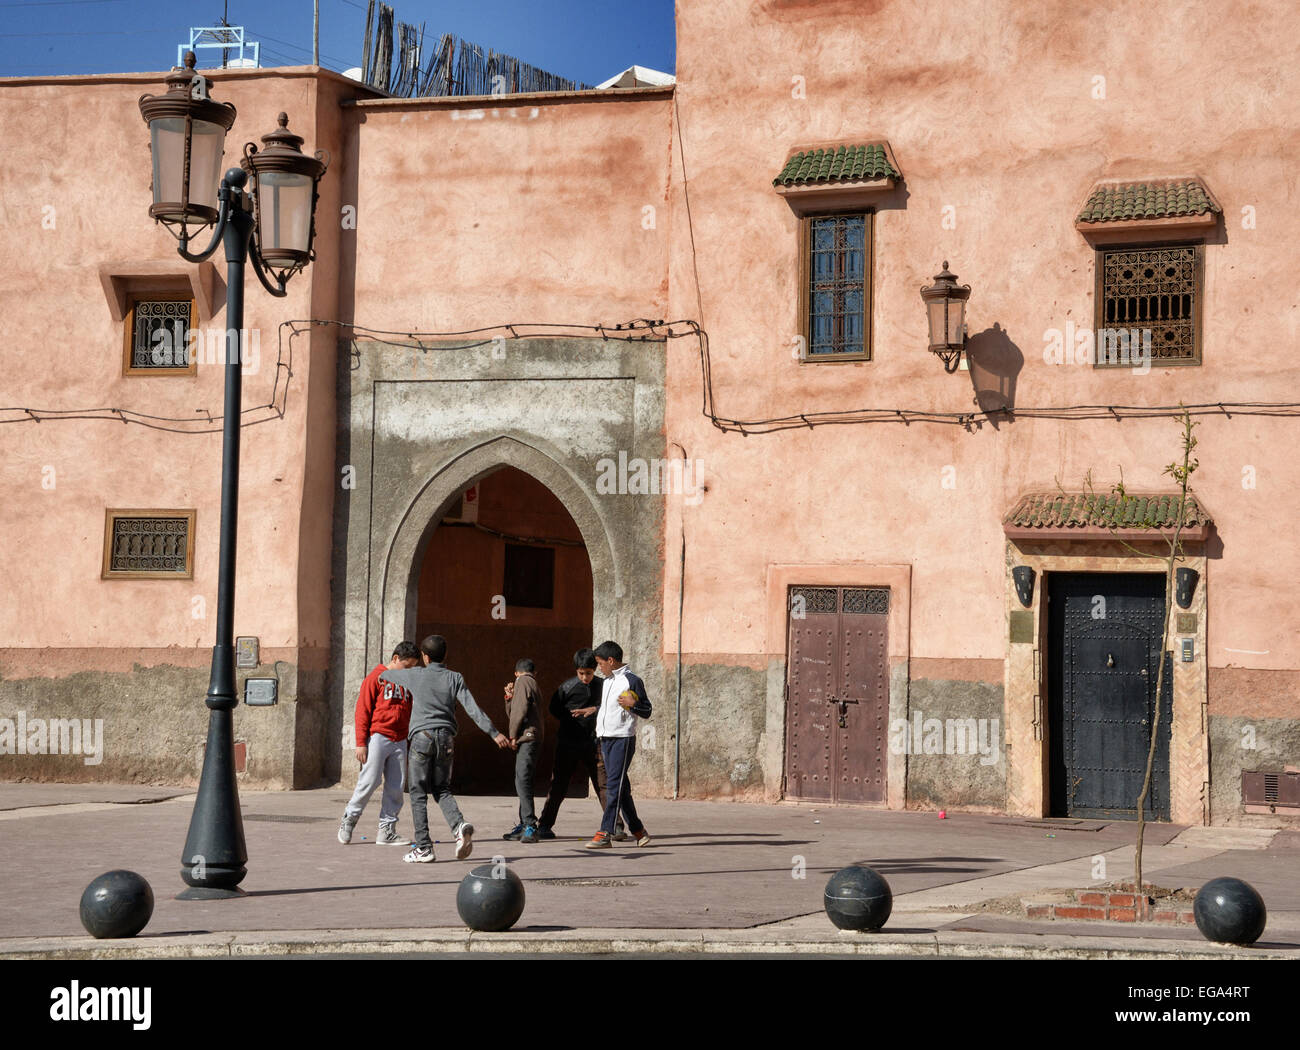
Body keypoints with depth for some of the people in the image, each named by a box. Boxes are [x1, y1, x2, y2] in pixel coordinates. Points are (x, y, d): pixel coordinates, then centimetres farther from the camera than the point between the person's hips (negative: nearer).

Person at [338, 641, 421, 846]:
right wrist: (361, 743, -10)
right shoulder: (376, 678, -2)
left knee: (396, 786, 1)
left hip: (399, 741, 6)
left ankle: (387, 830, 6)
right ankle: (349, 820, 9)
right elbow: (363, 711, -5)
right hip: (377, 736, -6)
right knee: (370, 781, -9)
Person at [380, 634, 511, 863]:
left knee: (418, 793, 3)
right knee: (442, 790, 13)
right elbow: (472, 709, -3)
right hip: (446, 737, 3)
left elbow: (385, 675, 22)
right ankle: (459, 825, -15)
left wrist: (383, 676, 46)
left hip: (422, 735, -3)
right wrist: (494, 733, -3)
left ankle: (423, 847, -1)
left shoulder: (416, 675, 3)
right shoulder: (454, 678, 6)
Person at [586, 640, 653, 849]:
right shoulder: (606, 682, 17)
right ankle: (638, 830, 17)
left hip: (623, 739, -8)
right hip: (605, 738, 8)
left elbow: (647, 712, -5)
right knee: (620, 787, 8)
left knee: (614, 786, -13)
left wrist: (632, 704, -21)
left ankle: (605, 834, -18)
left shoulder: (632, 681, -7)